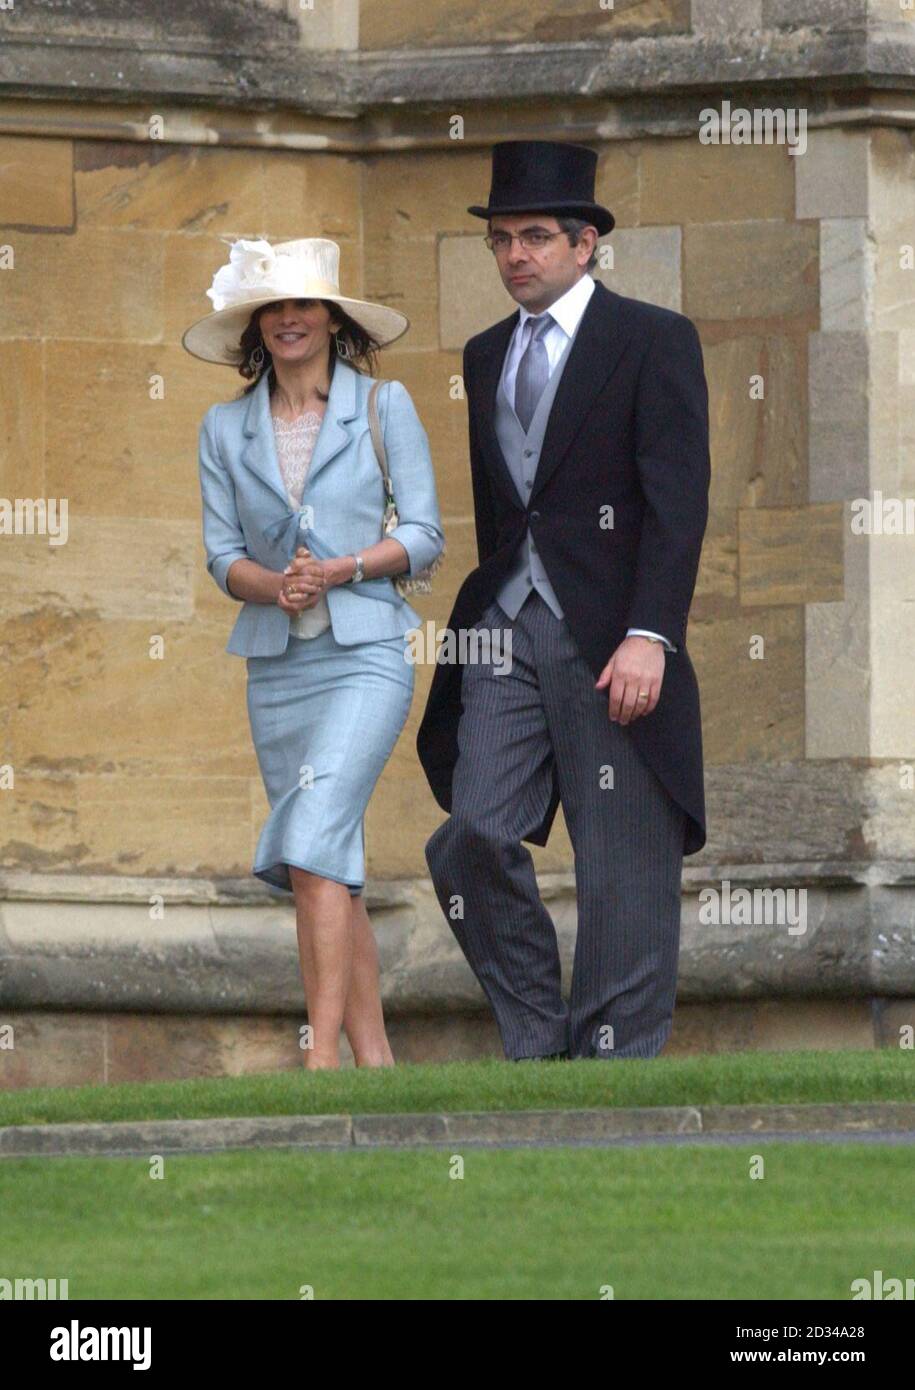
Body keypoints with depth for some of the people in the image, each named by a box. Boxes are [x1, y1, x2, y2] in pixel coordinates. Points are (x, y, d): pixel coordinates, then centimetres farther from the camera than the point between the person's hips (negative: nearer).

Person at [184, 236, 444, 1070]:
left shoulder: (384, 408, 2)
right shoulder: (226, 429, 10)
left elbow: (424, 537, 0)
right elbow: (223, 552, 7)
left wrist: (341, 570, -15)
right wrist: (272, 585, -14)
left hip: (365, 656, -4)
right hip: (276, 662, 4)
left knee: (313, 842, -21)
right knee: (330, 871, 5)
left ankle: (323, 1054, -25)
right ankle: (375, 1060, 11)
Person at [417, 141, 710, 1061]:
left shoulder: (653, 340, -1)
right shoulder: (484, 356, 17)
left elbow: (678, 500, -9)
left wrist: (650, 635, -18)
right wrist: (480, 615, 11)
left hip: (609, 635, -5)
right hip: (506, 624, 5)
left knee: (622, 865, -2)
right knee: (472, 836, -7)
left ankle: (615, 1066, 2)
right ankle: (537, 1046, 5)